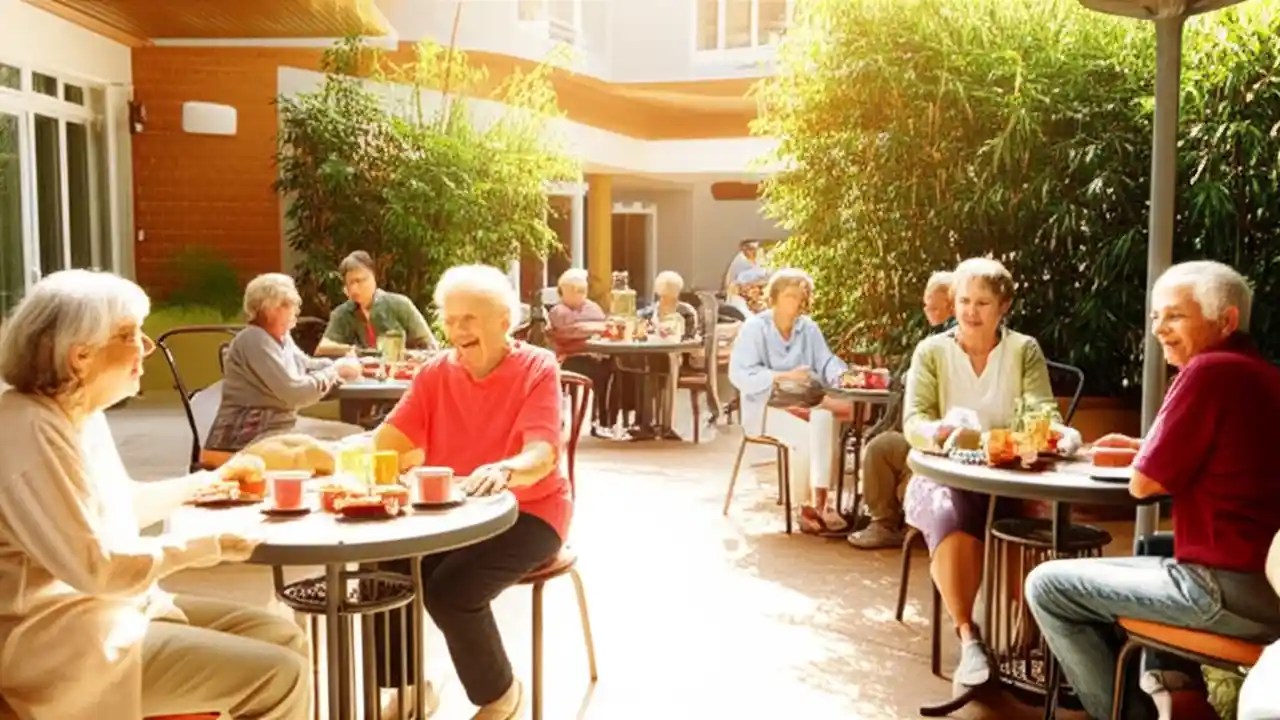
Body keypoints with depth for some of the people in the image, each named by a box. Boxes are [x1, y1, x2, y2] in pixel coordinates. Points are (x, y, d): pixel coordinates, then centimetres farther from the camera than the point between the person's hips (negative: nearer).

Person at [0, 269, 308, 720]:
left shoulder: (80, 414, 9)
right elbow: (93, 567, -24)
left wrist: (207, 482, 25)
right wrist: (209, 547, -15)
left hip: (115, 608, 10)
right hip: (67, 641, -10)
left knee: (285, 638, 5)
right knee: (281, 676, -18)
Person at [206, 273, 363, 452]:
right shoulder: (254, 341, -20)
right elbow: (295, 393, -26)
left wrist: (342, 366, 2)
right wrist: (335, 371, -15)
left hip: (281, 423, 10)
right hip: (250, 436, -10)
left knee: (353, 436, 3)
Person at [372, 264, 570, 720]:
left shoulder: (537, 368, -11)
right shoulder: (435, 373, 3)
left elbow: (542, 456, -25)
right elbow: (389, 443, -6)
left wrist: (503, 471, -47)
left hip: (526, 513, -5)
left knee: (451, 590, -26)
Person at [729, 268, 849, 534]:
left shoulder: (809, 328, 9)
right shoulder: (754, 328, -6)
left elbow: (827, 363, 1)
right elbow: (739, 374, -14)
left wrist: (844, 376, -23)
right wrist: (784, 376, -23)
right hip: (767, 406, -4)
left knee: (826, 419, -30)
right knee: (803, 432, -31)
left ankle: (821, 500, -28)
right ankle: (806, 505, -16)